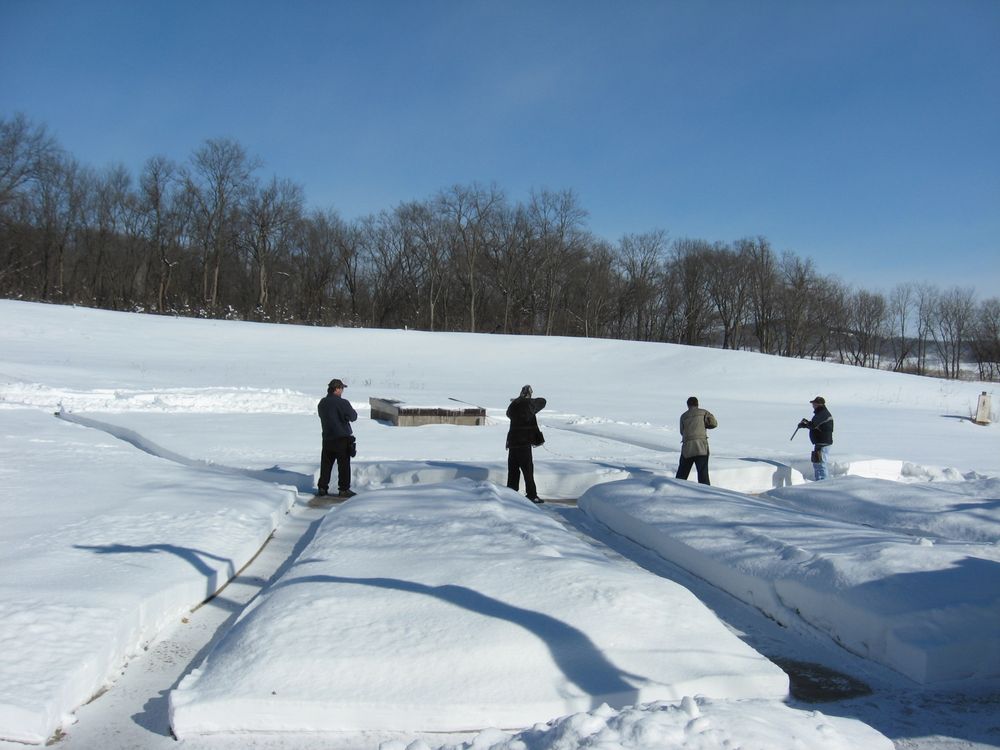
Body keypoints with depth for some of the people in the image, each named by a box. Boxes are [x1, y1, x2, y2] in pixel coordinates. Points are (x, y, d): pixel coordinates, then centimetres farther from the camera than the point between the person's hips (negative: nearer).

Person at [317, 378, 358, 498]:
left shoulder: (321, 403, 6)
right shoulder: (342, 403, -16)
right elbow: (353, 417, -8)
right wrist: (352, 410, 11)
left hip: (327, 438, 6)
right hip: (342, 438, -6)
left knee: (326, 464, 13)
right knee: (344, 465, 2)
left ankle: (322, 488, 16)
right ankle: (344, 490, 4)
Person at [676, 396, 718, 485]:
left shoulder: (683, 416, 16)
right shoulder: (703, 412, 9)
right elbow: (714, 423, 0)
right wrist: (704, 425, 17)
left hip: (687, 447, 2)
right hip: (701, 446, -2)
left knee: (682, 474, 13)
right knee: (703, 473, -5)